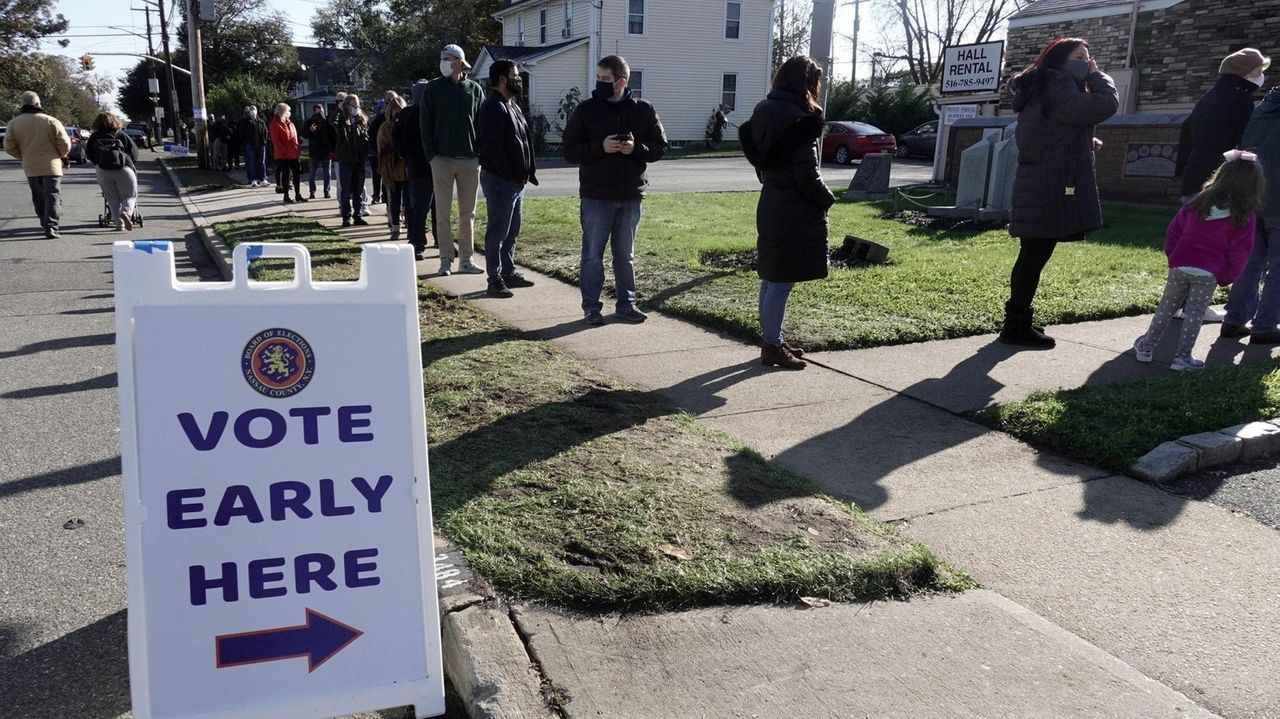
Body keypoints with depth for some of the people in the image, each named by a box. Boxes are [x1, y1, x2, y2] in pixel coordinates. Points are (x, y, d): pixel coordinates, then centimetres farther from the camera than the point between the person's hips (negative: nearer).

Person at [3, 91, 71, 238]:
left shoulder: (14, 123, 3)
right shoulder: (51, 121, -6)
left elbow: (9, 147, 2)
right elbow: (65, 144, -8)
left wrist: (24, 157, 17)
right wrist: (62, 155, 12)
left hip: (30, 167, 3)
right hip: (51, 166, -3)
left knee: (39, 198, 15)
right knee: (53, 196, -5)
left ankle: (46, 224, 19)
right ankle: (51, 226, -18)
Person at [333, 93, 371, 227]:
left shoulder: (362, 120, 9)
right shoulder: (341, 119, -4)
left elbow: (367, 137, 14)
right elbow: (332, 124, -25)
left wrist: (366, 153, 4)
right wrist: (339, 109, -23)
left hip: (359, 160, 4)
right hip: (345, 159, -4)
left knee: (359, 190, 9)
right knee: (345, 190, 1)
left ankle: (358, 216, 17)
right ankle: (346, 217, 4)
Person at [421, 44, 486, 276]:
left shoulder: (474, 89, 7)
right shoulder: (434, 88, 3)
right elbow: (425, 123, 2)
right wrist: (431, 154, -7)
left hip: (470, 160, 1)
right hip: (442, 159, -1)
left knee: (468, 213, 6)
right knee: (443, 212, 0)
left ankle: (465, 259, 14)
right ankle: (446, 259, 7)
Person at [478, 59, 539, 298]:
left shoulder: (512, 106, 16)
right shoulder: (494, 108, -15)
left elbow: (524, 141, 21)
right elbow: (492, 147, -23)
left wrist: (529, 171, 11)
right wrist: (510, 173, -20)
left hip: (516, 180, 10)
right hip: (500, 180, -10)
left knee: (512, 231, 16)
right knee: (497, 232, -4)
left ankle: (508, 273, 26)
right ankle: (495, 280, 1)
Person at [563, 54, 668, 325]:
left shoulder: (644, 110, 2)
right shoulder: (585, 111, -2)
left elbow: (660, 147, 4)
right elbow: (570, 152, -4)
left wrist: (636, 148, -15)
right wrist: (601, 148, -19)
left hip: (631, 195, 2)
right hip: (596, 196, -1)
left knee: (625, 254, 12)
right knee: (592, 255, 3)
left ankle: (626, 304, 22)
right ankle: (591, 306, 13)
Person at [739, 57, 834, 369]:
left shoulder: (765, 113, 9)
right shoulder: (800, 120, -17)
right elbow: (807, 175, -18)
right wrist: (827, 200, -3)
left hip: (771, 207, 9)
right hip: (795, 214, -9)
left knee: (771, 279, 15)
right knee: (781, 282, -2)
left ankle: (772, 341, 25)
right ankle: (772, 347, 5)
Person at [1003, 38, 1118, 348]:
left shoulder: (1041, 89, 21)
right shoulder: (1056, 87, -11)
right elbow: (1105, 104, -17)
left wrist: (1085, 143, 14)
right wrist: (1096, 76, 0)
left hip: (1037, 187, 10)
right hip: (1051, 189, -10)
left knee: (1032, 255, 14)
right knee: (1036, 256, -7)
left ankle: (1016, 320, 20)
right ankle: (1016, 326, -3)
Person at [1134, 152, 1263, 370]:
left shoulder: (1198, 203, 4)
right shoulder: (1246, 217, -4)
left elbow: (1173, 231, 8)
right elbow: (1240, 253, -5)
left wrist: (1172, 258, 20)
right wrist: (1227, 278, 5)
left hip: (1180, 266, 3)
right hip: (1209, 273, -2)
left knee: (1166, 308, 13)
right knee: (1195, 313, 5)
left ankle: (1146, 347, 18)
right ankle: (1182, 357, 6)